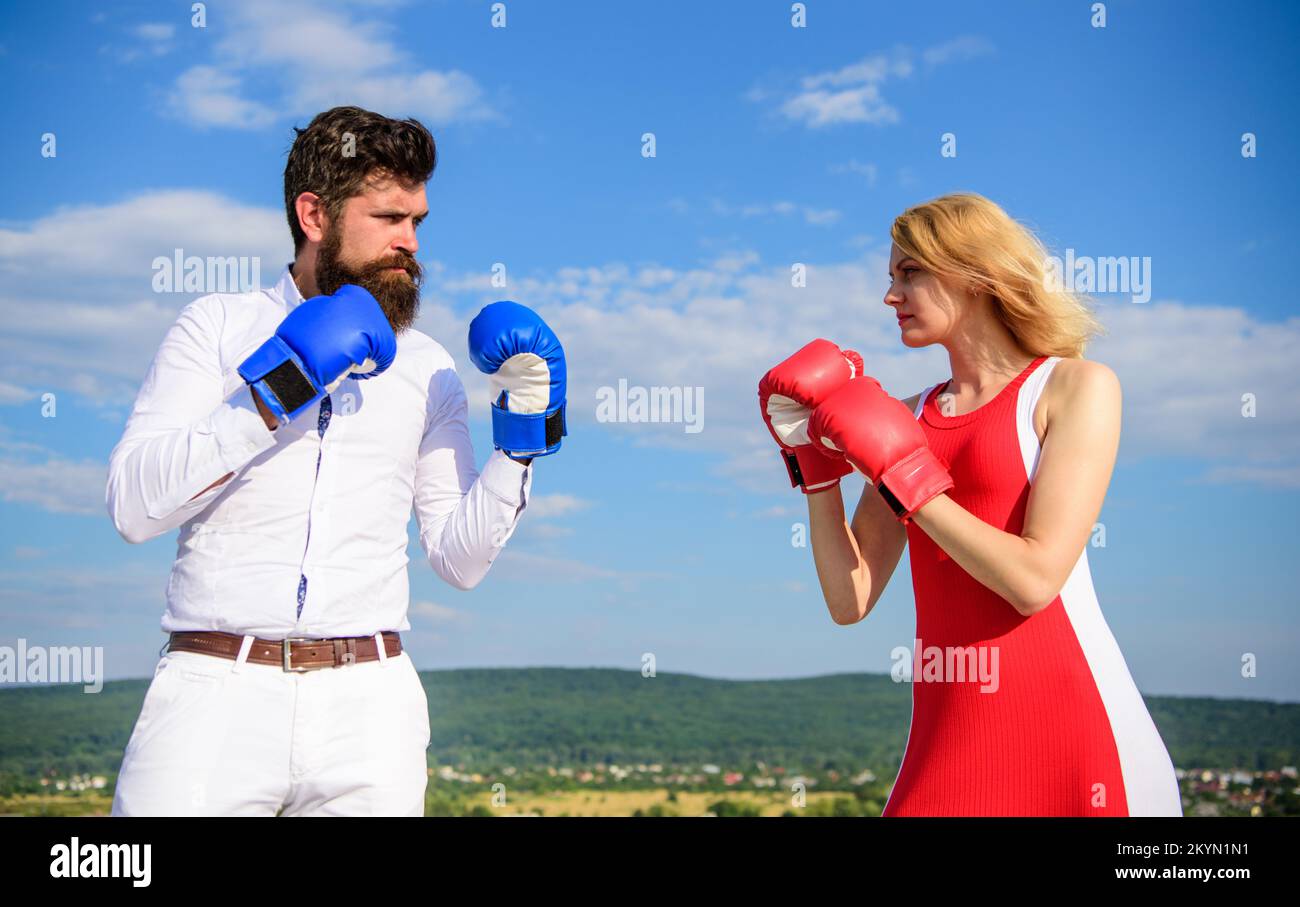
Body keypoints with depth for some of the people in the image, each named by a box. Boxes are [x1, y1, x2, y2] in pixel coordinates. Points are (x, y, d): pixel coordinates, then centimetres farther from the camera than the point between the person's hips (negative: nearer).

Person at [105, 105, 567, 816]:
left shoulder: (426, 366, 13)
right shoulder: (218, 325, 7)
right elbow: (134, 507, -5)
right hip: (217, 684, -2)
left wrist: (521, 438, 1)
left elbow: (459, 561, 12)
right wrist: (273, 395, -12)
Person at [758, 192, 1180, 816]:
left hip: (1066, 735, -4)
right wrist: (816, 466, 1)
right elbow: (850, 601, 8)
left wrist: (901, 473, -9)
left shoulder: (1075, 385, -1)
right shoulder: (906, 418, 13)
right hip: (945, 741, 5)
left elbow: (1034, 579, -14)